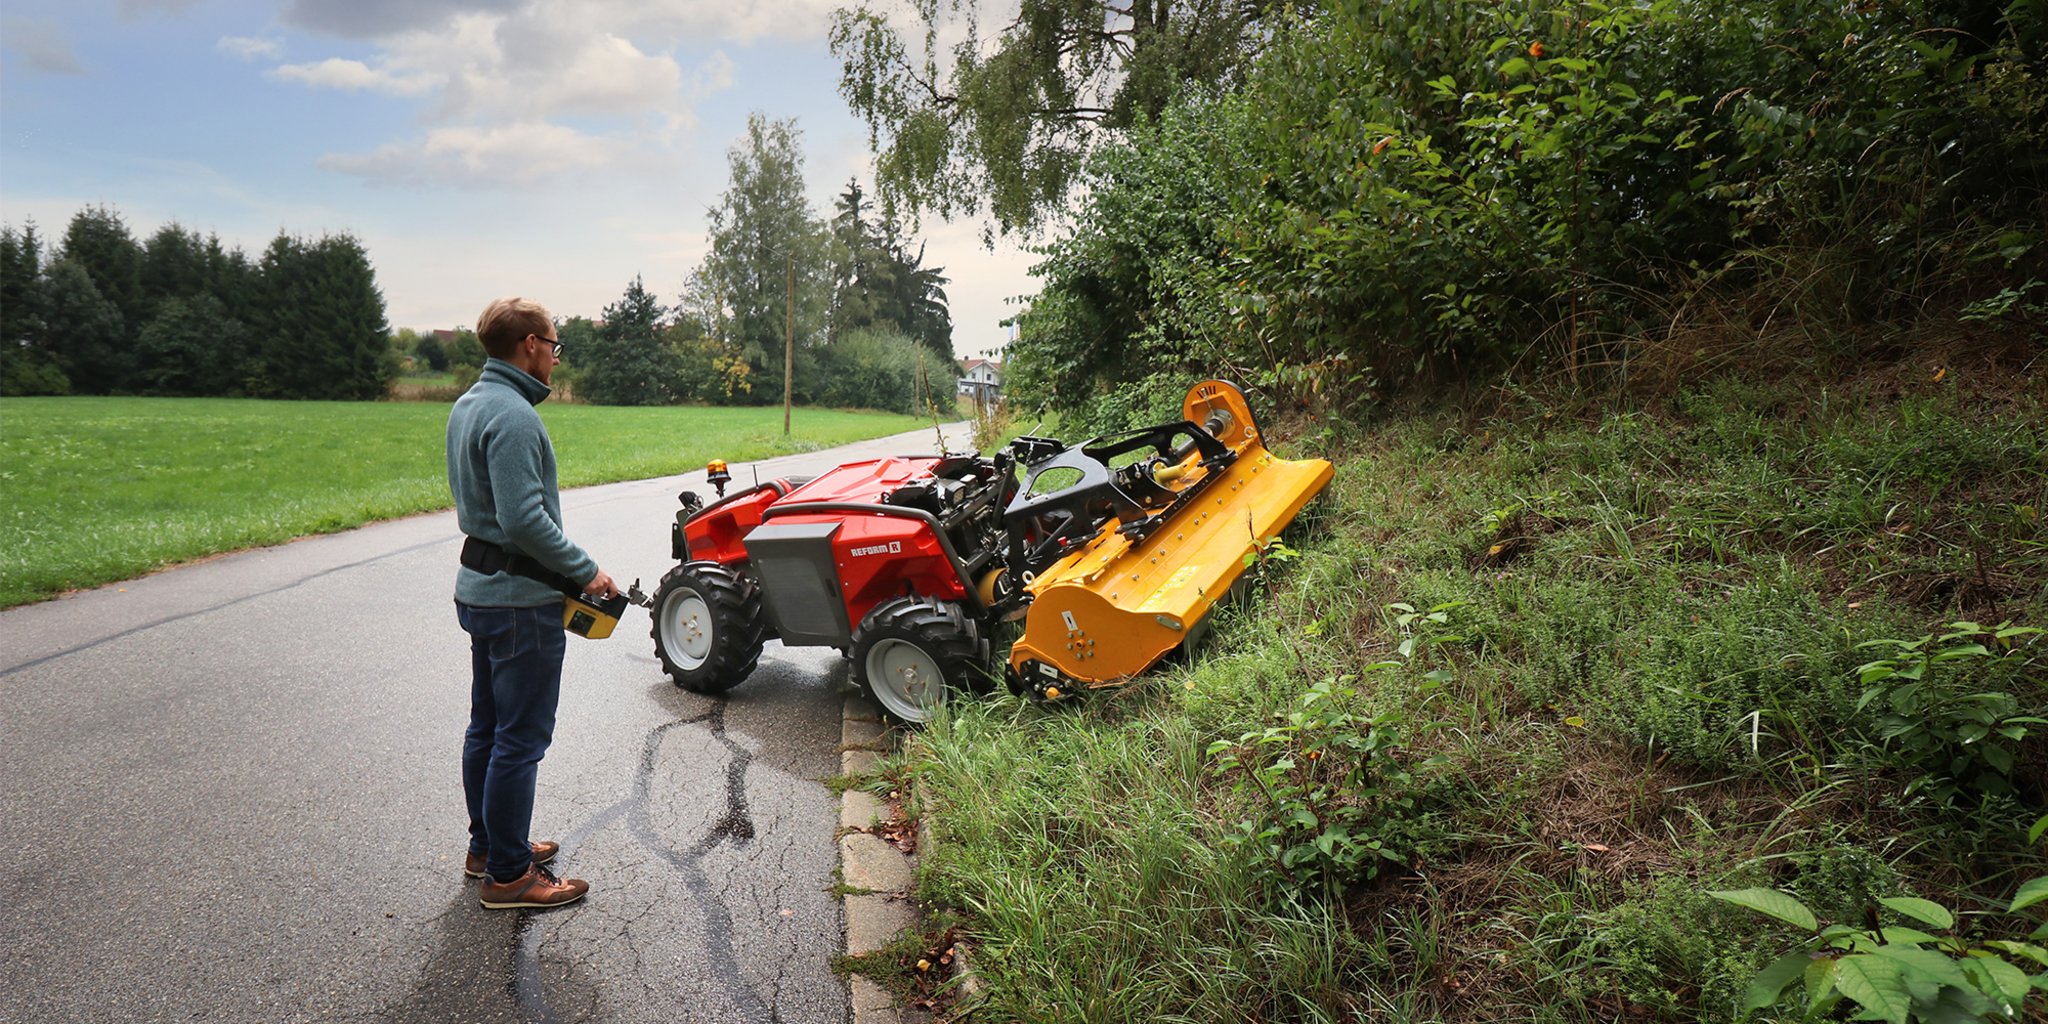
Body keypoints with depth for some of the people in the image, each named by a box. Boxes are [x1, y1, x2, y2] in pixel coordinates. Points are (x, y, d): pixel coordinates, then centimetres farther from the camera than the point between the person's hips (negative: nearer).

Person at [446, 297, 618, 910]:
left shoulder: (469, 404, 11)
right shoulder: (513, 416, -21)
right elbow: (525, 519, -28)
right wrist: (585, 571, -17)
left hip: (479, 585, 11)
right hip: (520, 599, -11)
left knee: (487, 727, 19)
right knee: (521, 739, -1)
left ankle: (488, 847, 33)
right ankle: (507, 876, 10)